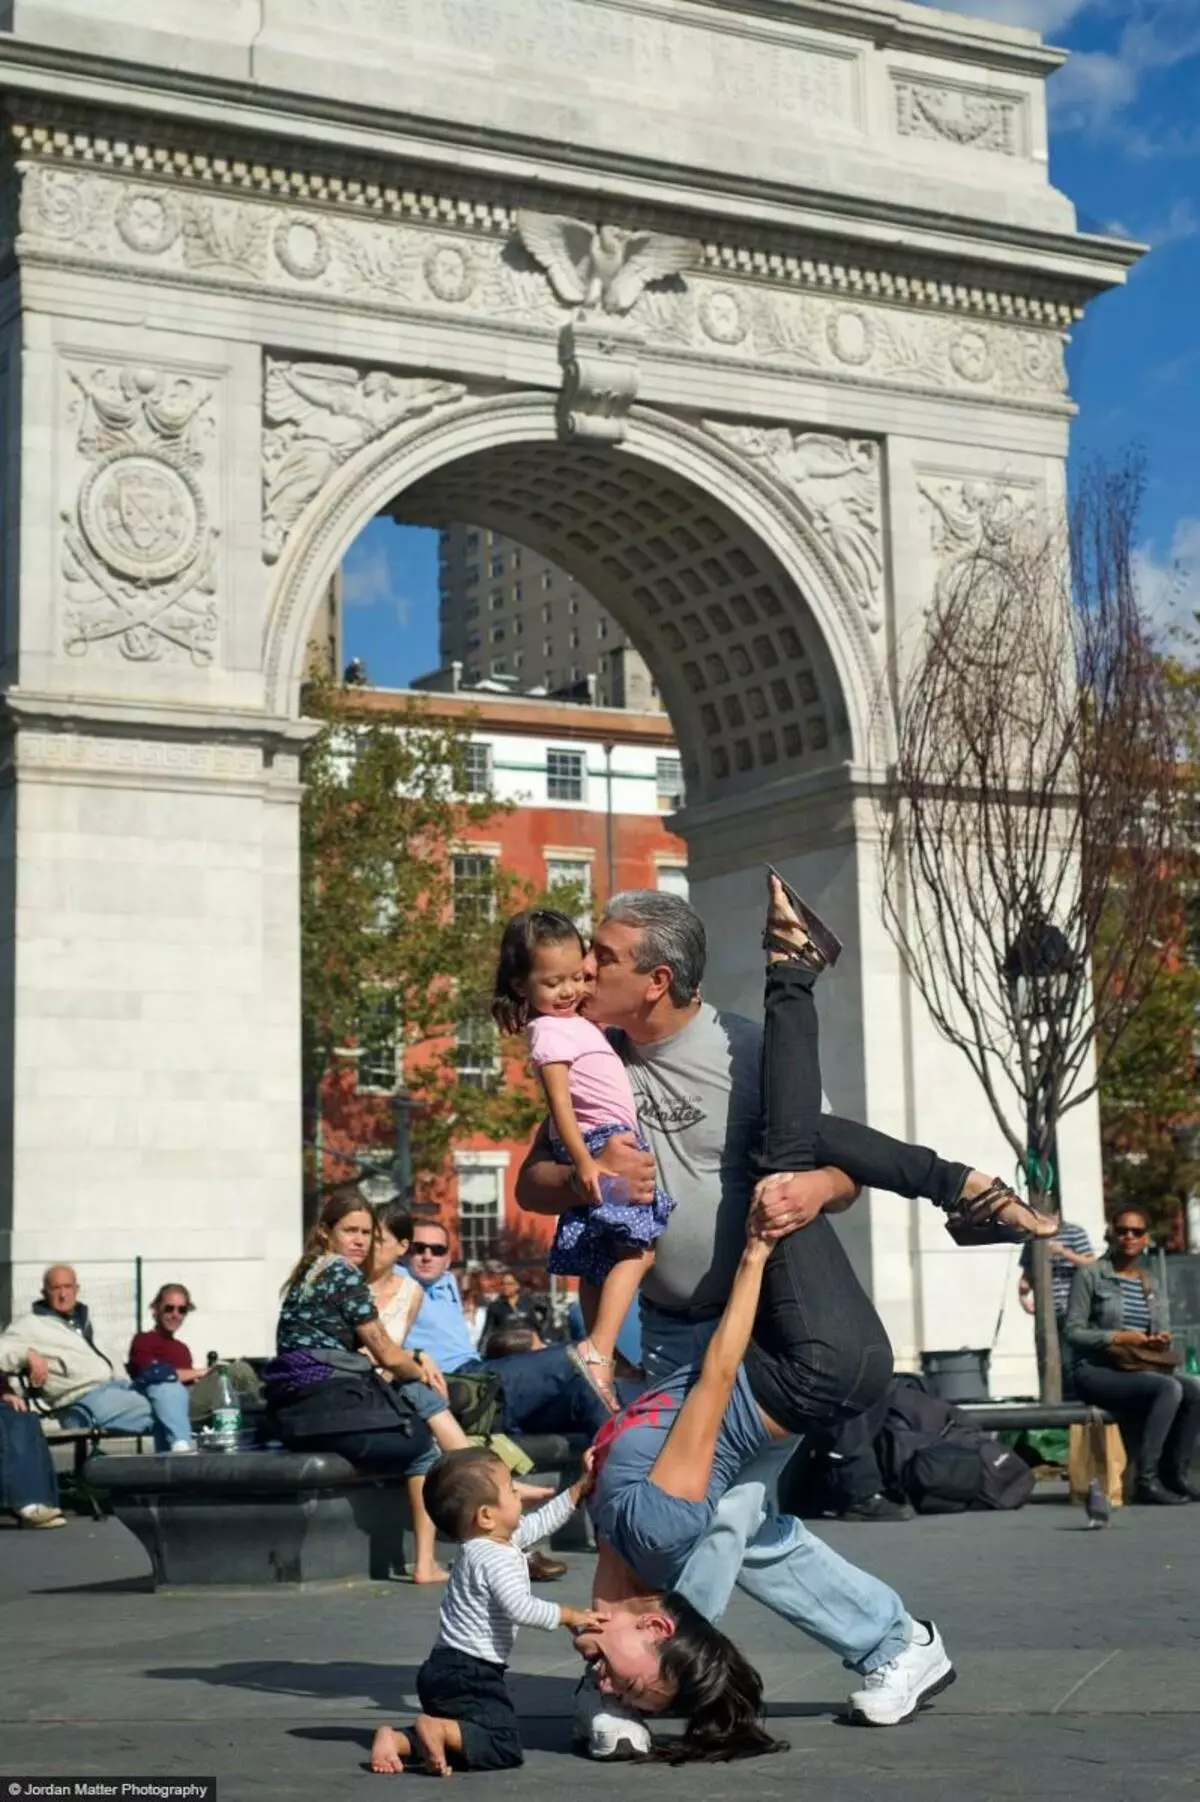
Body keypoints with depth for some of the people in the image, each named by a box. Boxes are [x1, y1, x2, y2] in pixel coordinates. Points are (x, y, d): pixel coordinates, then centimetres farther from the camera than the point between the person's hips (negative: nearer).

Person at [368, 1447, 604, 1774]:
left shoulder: (500, 1538, 13)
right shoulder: (497, 1558, -17)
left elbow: (541, 1521, 25)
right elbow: (520, 1609, -27)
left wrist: (581, 1488, 25)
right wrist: (568, 1616, -14)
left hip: (447, 1669, 10)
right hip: (468, 1674, -10)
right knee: (505, 1748, -15)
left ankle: (400, 1741, 5)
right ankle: (437, 1731, -24)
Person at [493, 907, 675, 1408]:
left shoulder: (575, 1022, 18)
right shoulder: (549, 1033, -11)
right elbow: (560, 1102, -20)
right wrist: (583, 1161, -27)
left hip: (611, 1145, 10)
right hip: (601, 1145, -10)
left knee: (599, 1265, 11)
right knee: (636, 1251, -17)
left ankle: (601, 1360, 15)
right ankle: (597, 1350, -27)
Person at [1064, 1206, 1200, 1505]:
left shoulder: (1149, 1286, 19)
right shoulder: (1090, 1275, 0)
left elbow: (1160, 1335, 20)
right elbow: (1072, 1331, -7)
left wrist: (1161, 1341, -4)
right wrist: (1117, 1338, -17)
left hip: (1144, 1368, 6)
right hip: (1095, 1371, -6)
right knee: (1170, 1388, -31)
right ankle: (1146, 1480, -29)